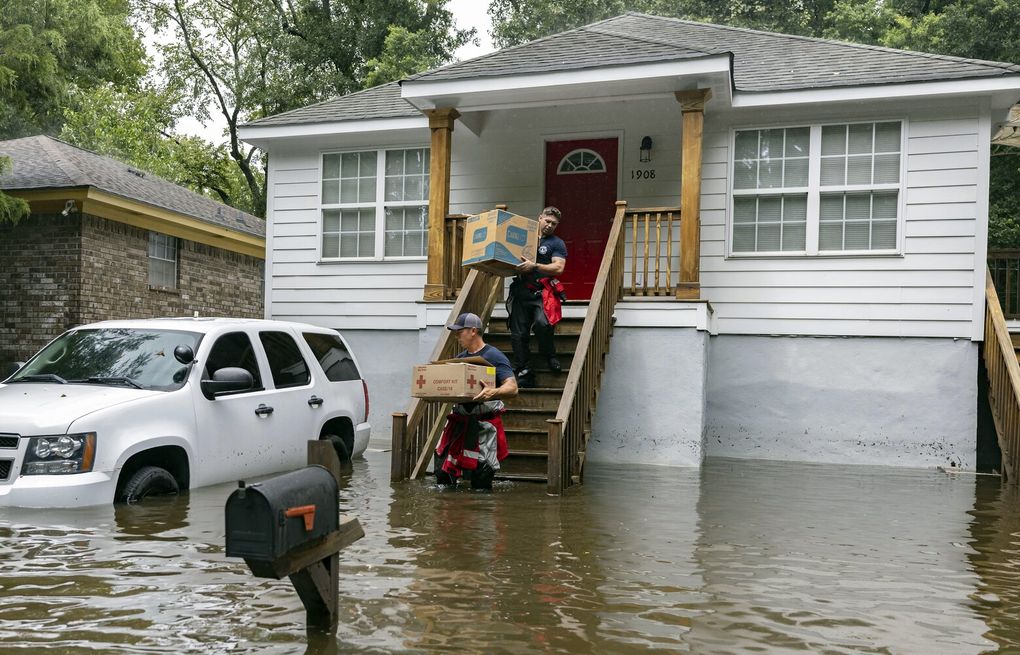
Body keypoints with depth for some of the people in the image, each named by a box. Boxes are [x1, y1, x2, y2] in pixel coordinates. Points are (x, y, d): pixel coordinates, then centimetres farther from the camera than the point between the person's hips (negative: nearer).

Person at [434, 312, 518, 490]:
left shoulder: (494, 356, -7)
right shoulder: (460, 358, 15)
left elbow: (512, 388, -17)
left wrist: (493, 393, -36)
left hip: (484, 423, -6)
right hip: (459, 420, 7)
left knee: (481, 479, -3)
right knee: (442, 469, 5)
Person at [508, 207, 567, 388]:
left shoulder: (557, 243, 8)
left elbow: (558, 268, -6)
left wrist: (534, 266, -17)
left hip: (542, 293, -4)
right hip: (521, 292, 4)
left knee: (542, 323, -27)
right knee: (518, 334, 0)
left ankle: (549, 355, -1)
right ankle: (524, 373, 8)